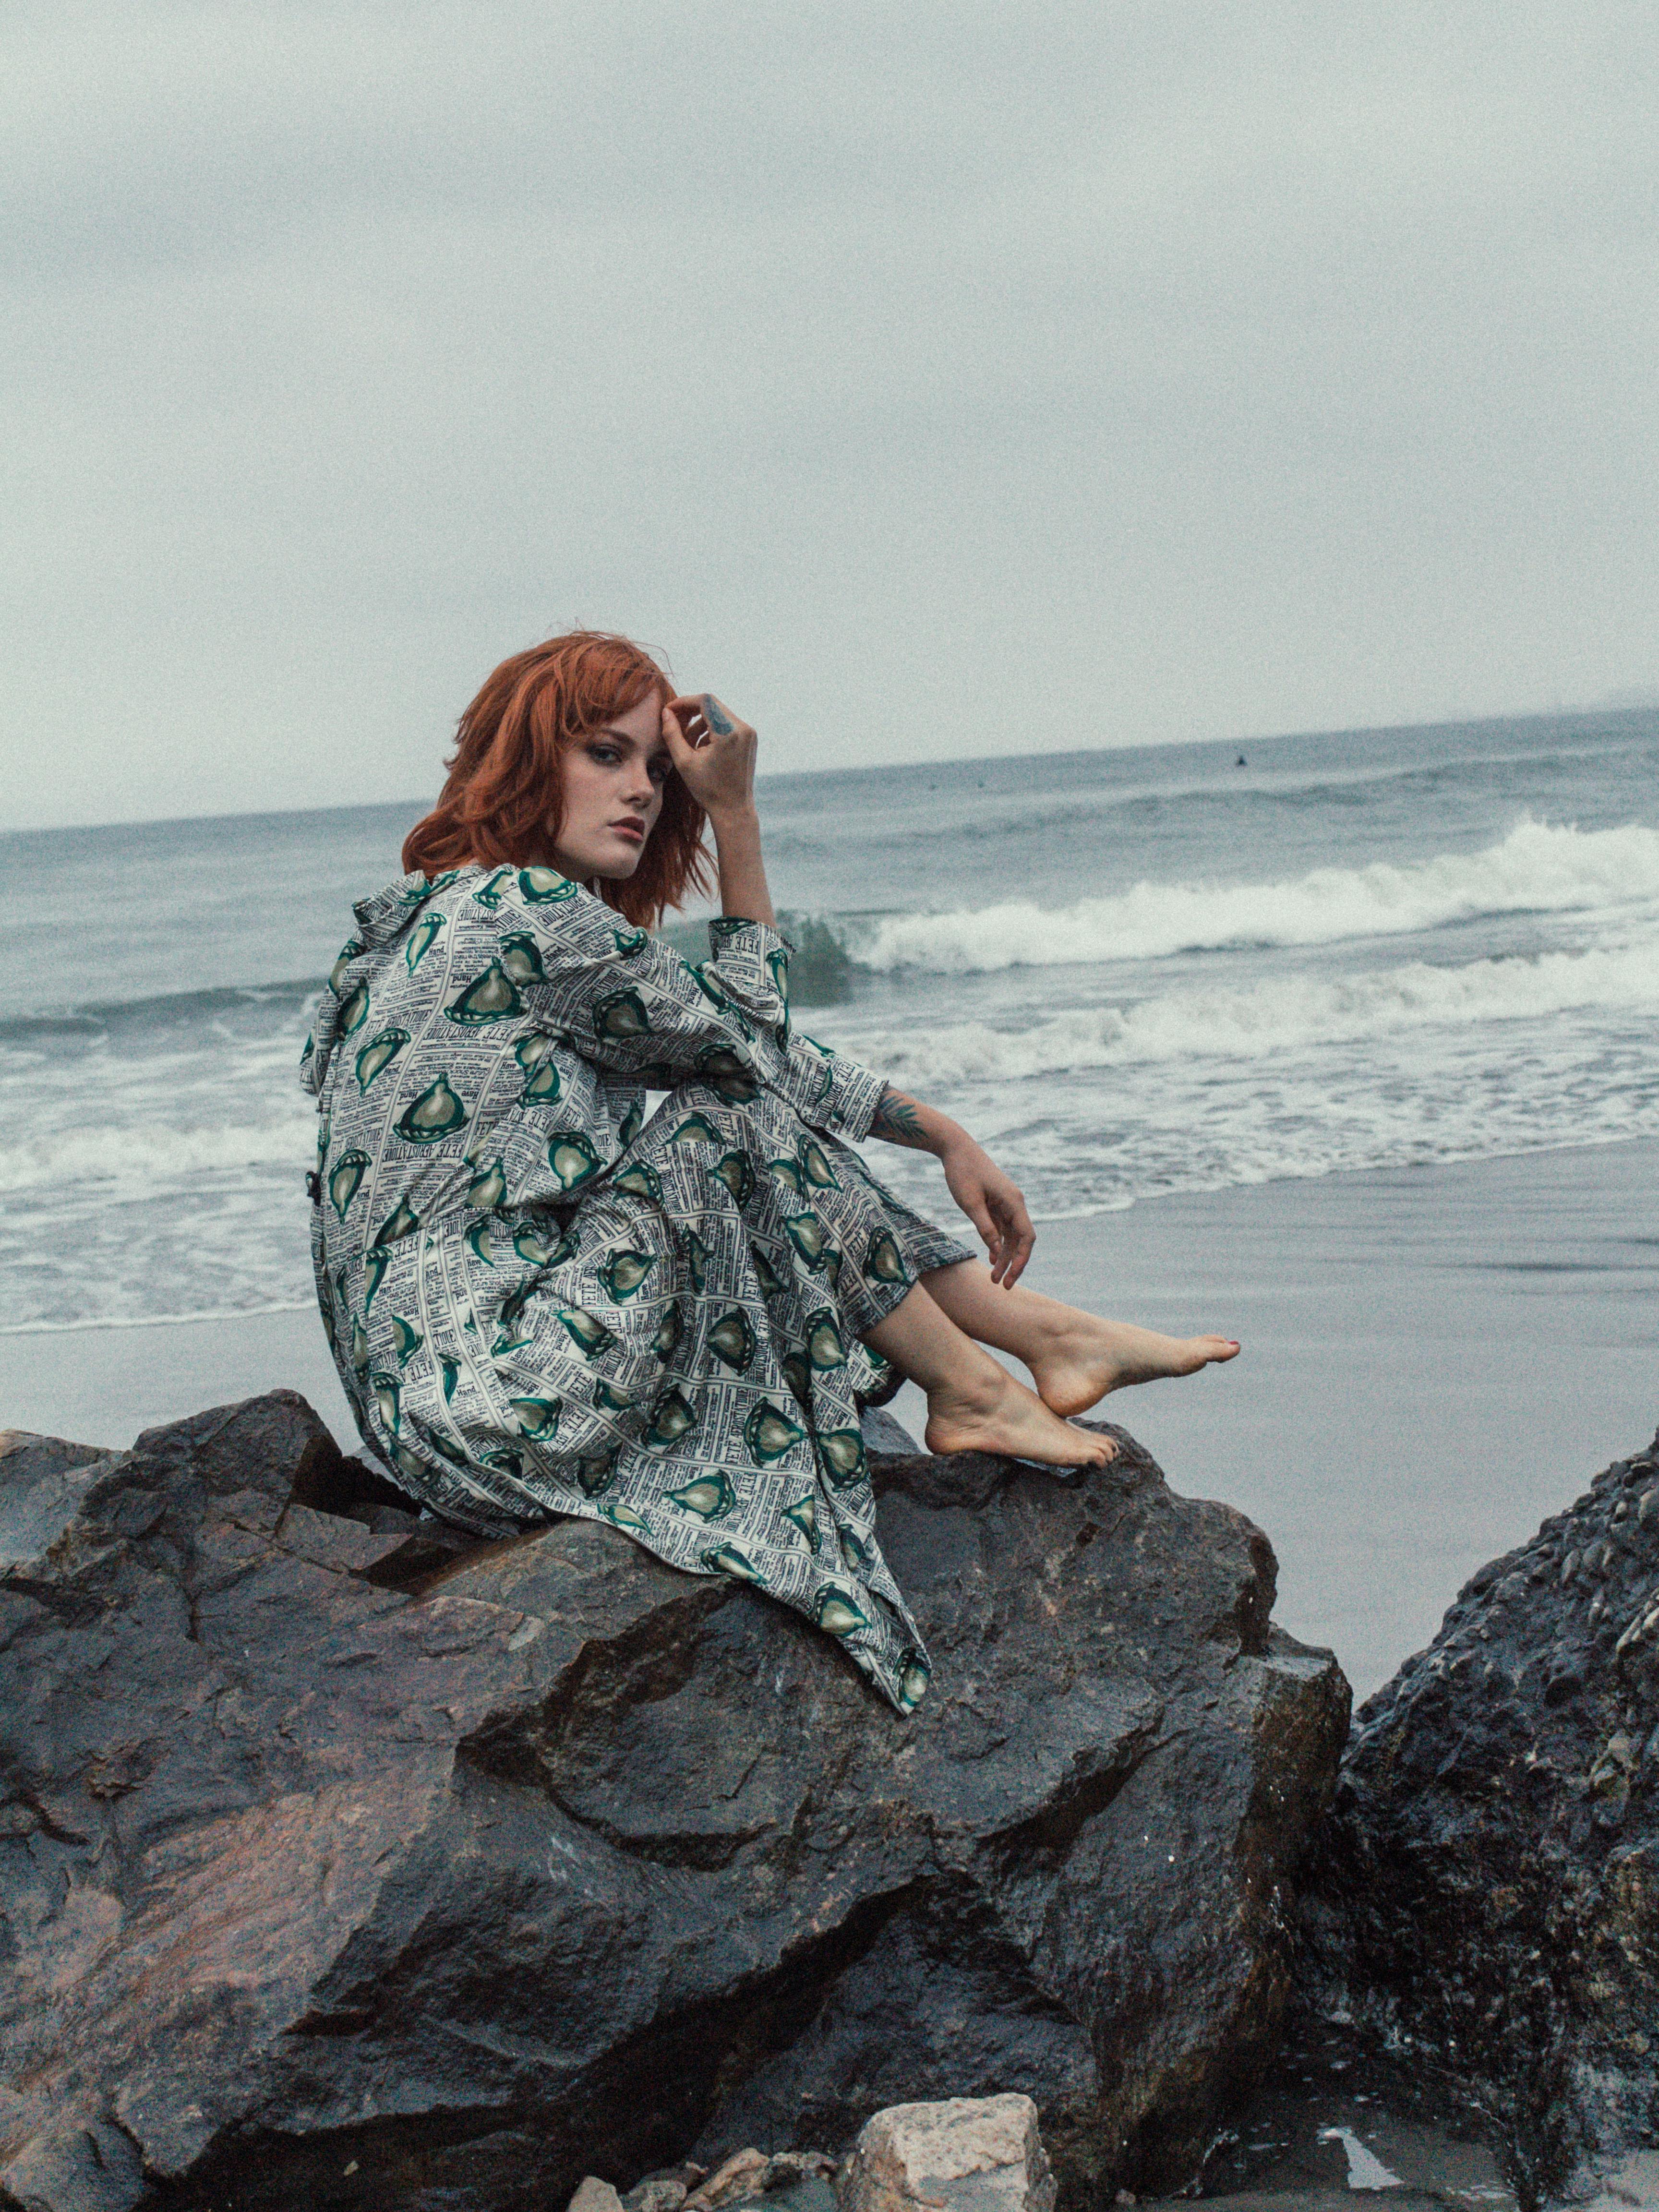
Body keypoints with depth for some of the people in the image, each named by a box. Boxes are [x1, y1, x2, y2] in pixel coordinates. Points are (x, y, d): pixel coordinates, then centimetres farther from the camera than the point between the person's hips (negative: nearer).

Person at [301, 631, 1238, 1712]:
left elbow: (768, 1052, 17)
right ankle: (971, 1392, 3)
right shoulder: (524, 913, -16)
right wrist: (736, 811, -3)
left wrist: (945, 1136, 15)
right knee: (742, 1121, -9)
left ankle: (1055, 1335, 12)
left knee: (758, 1104, 11)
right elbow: (749, 1029, -3)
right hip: (493, 1405, -10)